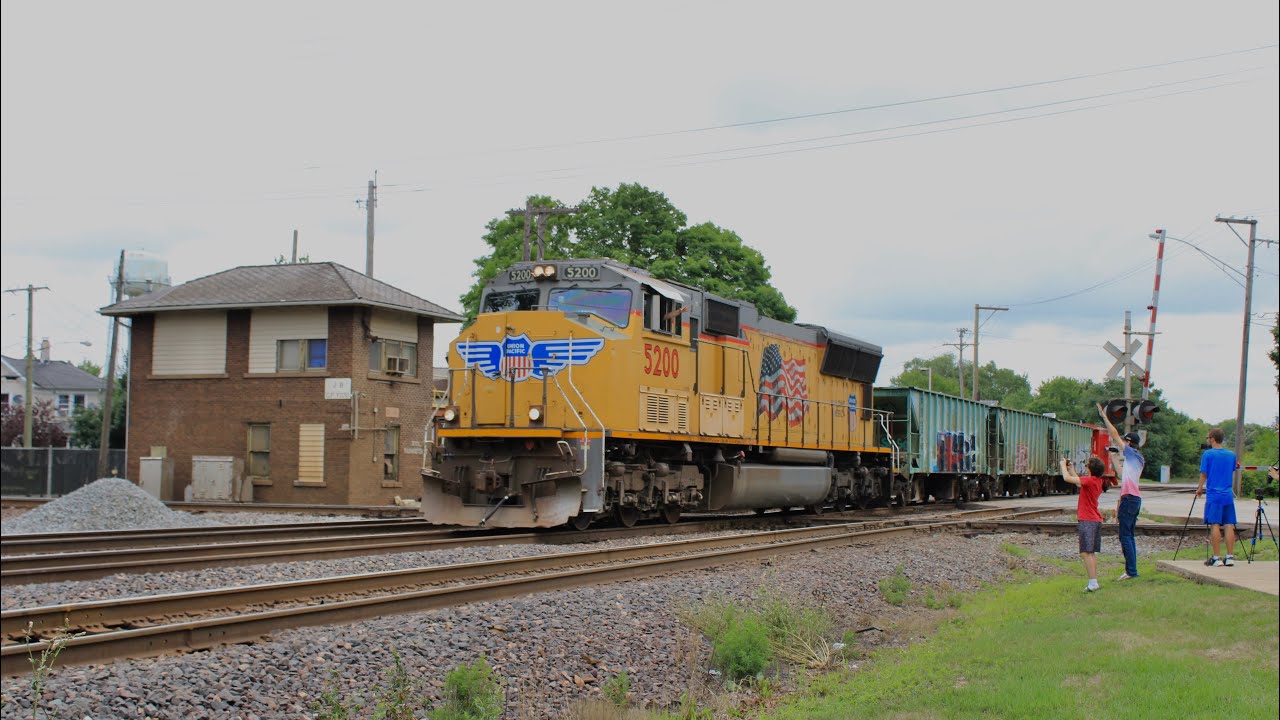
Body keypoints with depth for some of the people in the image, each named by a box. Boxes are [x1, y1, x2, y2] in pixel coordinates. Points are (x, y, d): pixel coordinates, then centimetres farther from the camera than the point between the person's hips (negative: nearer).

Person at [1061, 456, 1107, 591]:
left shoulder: (1089, 480, -17)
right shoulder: (1098, 481, 10)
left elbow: (1067, 478, -20)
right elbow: (1079, 482, 26)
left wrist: (1063, 465, -3)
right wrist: (1071, 468, 29)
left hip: (1087, 520, -9)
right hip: (1097, 520, 9)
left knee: (1086, 552, -11)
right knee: (1092, 552, 14)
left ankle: (1093, 582, -17)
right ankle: (1094, 581, 16)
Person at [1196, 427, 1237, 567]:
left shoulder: (1208, 454, -5)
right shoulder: (1232, 455, 9)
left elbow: (1203, 474, -2)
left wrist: (1200, 489, 14)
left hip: (1213, 495, -4)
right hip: (1228, 495, 4)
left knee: (1215, 525, -4)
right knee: (1229, 525, 4)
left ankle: (1216, 558, -5)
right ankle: (1230, 557, 4)